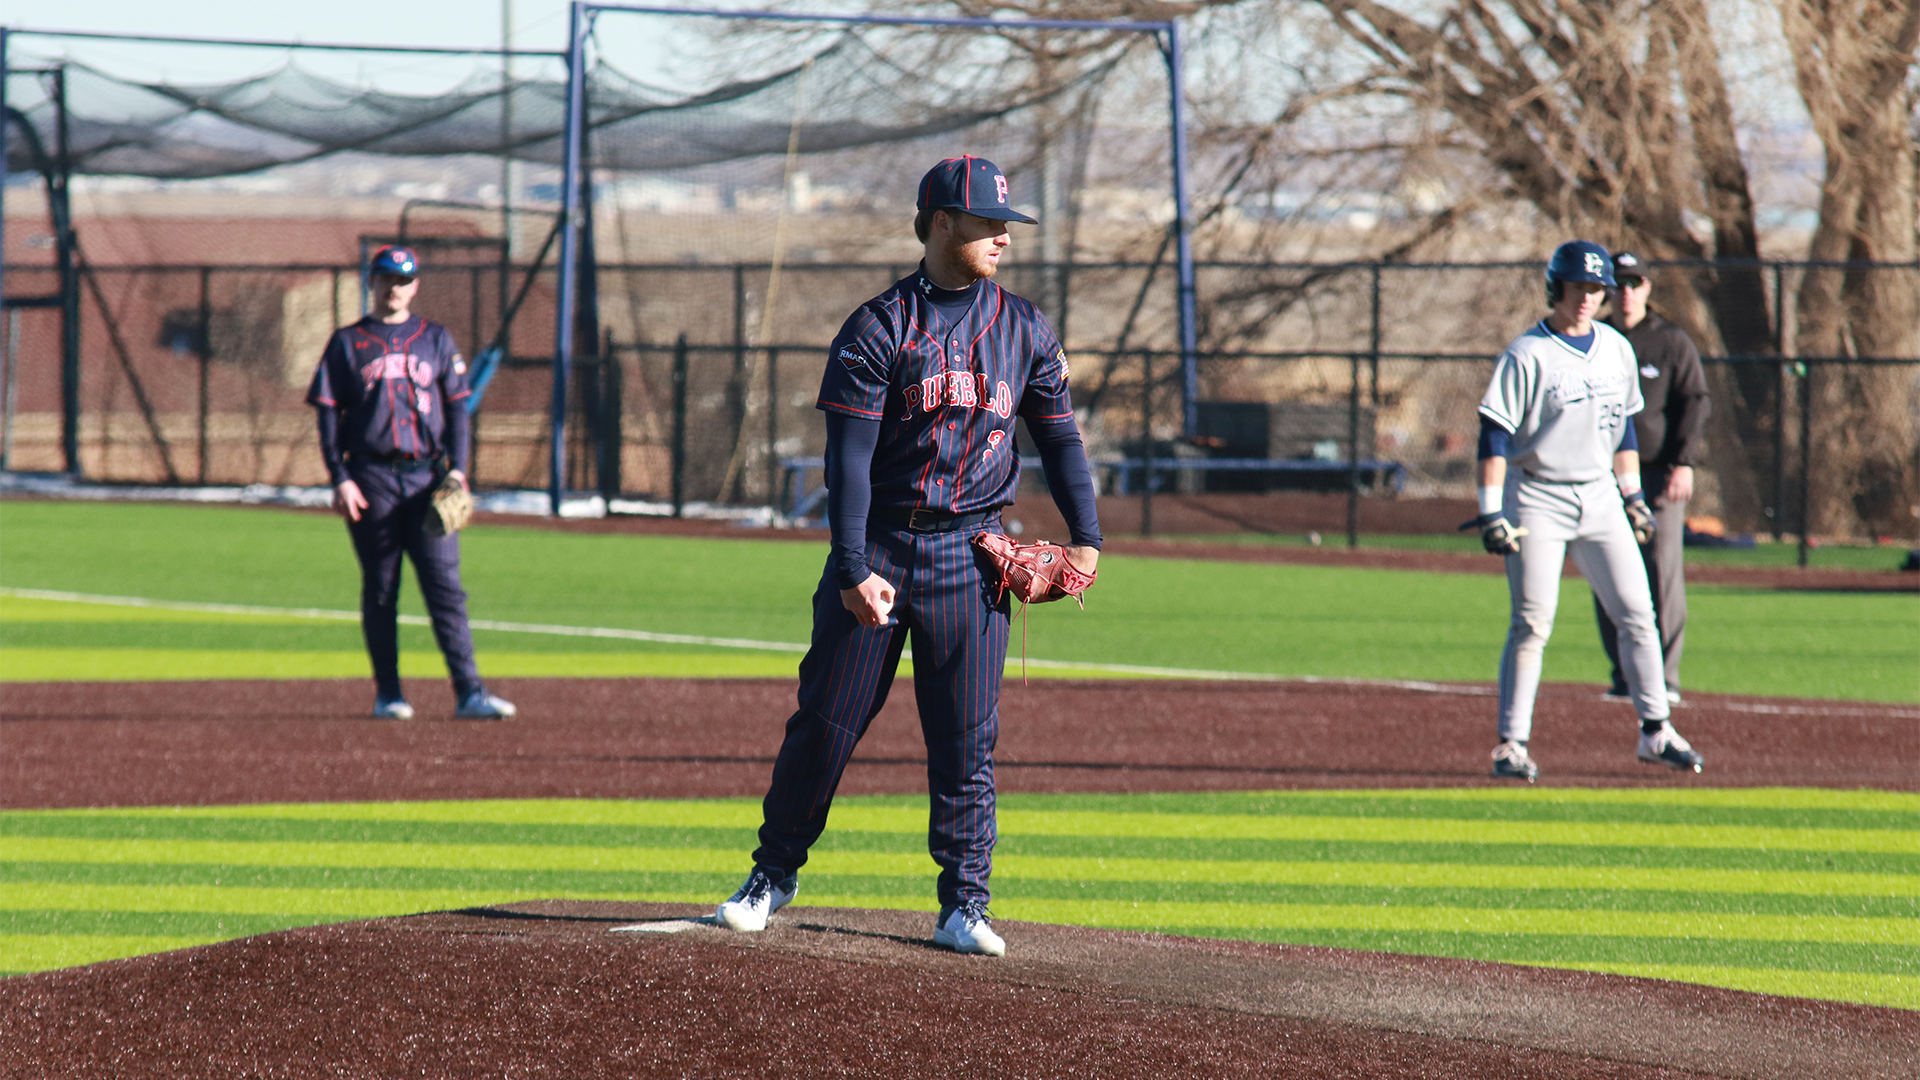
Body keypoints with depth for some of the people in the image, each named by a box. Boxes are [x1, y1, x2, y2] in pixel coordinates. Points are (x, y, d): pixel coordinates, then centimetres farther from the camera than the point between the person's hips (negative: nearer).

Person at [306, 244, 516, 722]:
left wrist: (458, 468, -2)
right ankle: (387, 694, 7)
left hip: (427, 476, 1)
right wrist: (340, 479, -6)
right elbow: (329, 414, 4)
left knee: (446, 586, -6)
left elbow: (457, 408, 12)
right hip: (372, 479, -1)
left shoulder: (436, 339, 13)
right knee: (380, 590, 2)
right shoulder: (347, 343, 8)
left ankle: (469, 693, -10)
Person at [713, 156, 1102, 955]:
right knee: (825, 723, 2)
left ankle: (963, 905, 5)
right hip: (879, 546, -2)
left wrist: (1085, 538, 3)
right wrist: (853, 569, -18)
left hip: (970, 556, 2)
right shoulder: (880, 328, -6)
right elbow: (848, 458, -10)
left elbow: (1059, 437, 14)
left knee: (966, 740, 0)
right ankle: (774, 875, 18)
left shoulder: (1024, 331, 7)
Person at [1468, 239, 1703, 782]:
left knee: (1637, 612, 2)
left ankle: (1655, 731, 10)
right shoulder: (1527, 356, -10)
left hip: (1598, 497, 6)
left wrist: (1632, 492, 16)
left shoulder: (1617, 350, 9)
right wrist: (1491, 512, -18)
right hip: (1537, 501, -5)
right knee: (1531, 625, -8)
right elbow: (1495, 437, -13)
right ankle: (1511, 745, -3)